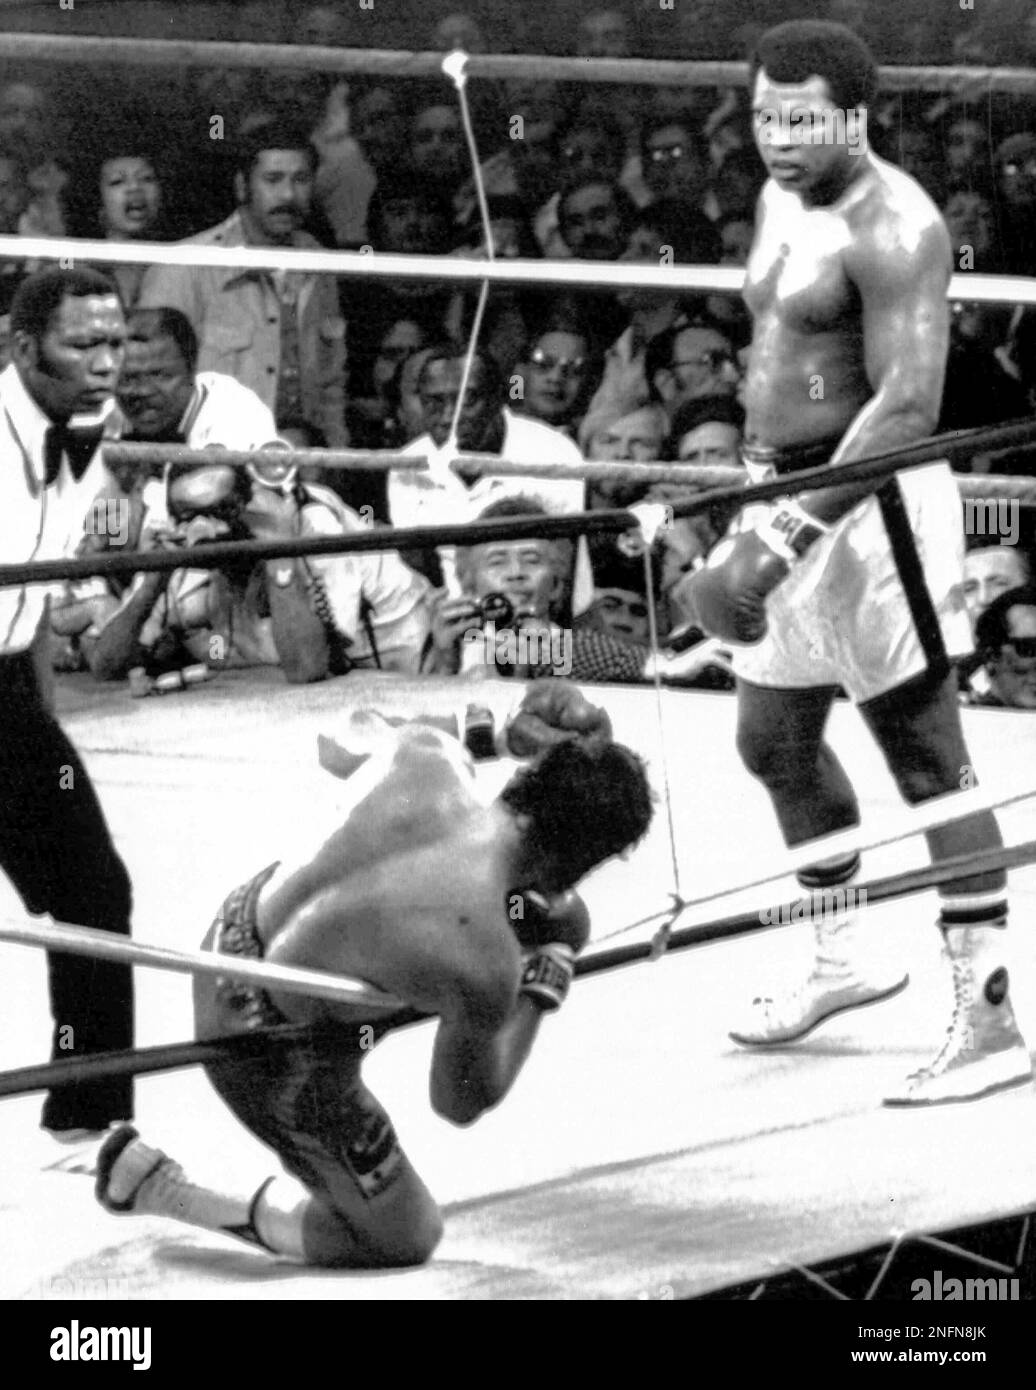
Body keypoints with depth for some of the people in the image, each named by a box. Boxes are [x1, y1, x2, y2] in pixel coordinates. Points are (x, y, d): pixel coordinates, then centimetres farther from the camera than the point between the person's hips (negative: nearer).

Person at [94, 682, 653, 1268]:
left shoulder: (426, 752, -20)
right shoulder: (484, 966, -35)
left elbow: (341, 750, 8)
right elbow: (462, 1104, -13)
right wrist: (544, 987, -3)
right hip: (282, 1062, -8)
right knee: (405, 1240, 15)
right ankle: (157, 1186, 15)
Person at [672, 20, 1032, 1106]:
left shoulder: (890, 228, -18)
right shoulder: (781, 200, 12)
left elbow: (908, 404, -25)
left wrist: (793, 529, -30)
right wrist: (761, 504, 19)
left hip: (870, 502, -10)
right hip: (789, 495, 10)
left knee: (927, 760, -7)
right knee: (774, 741, 19)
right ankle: (841, 958, 38)